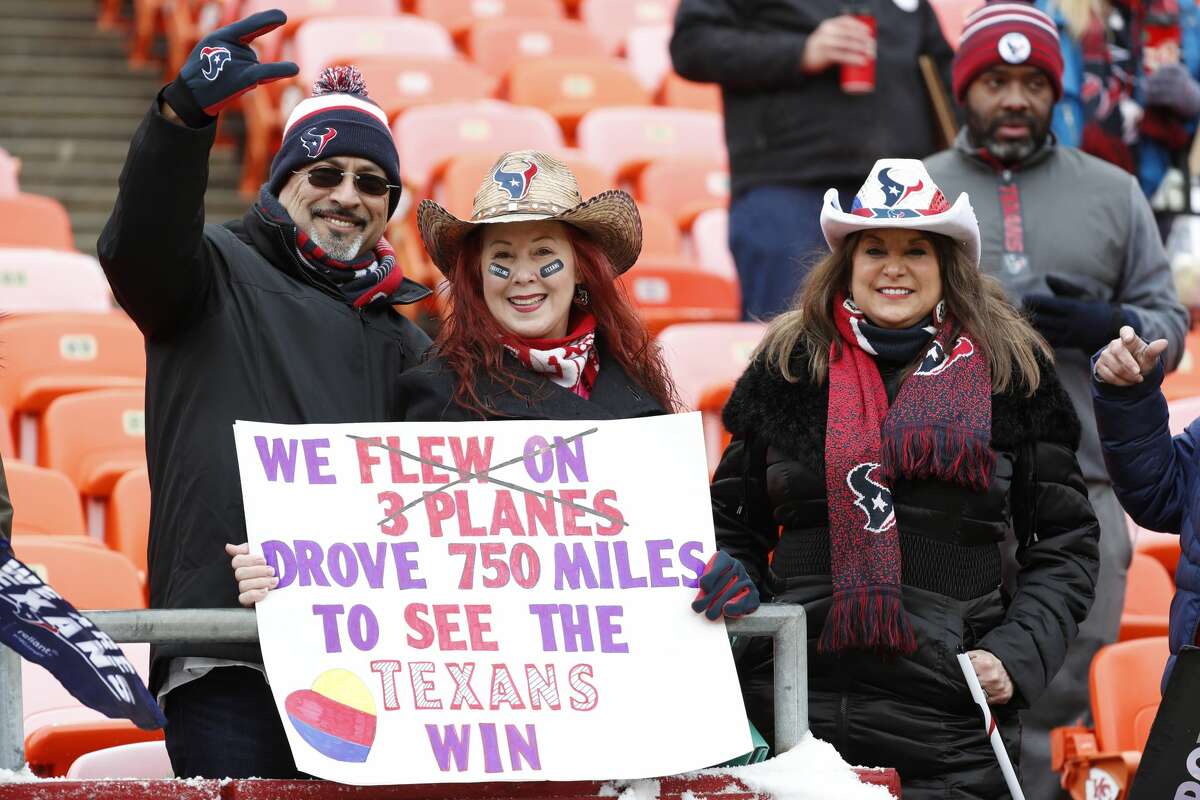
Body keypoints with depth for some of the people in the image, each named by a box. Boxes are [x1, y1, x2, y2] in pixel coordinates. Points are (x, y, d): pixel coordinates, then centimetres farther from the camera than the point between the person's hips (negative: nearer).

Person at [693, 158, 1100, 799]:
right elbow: (735, 527, 18)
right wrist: (732, 586, -3)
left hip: (948, 717, -1)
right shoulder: (786, 367, 9)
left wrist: (1016, 655, -4)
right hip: (796, 708, 1)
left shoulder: (1008, 373, 7)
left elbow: (1063, 546, 9)